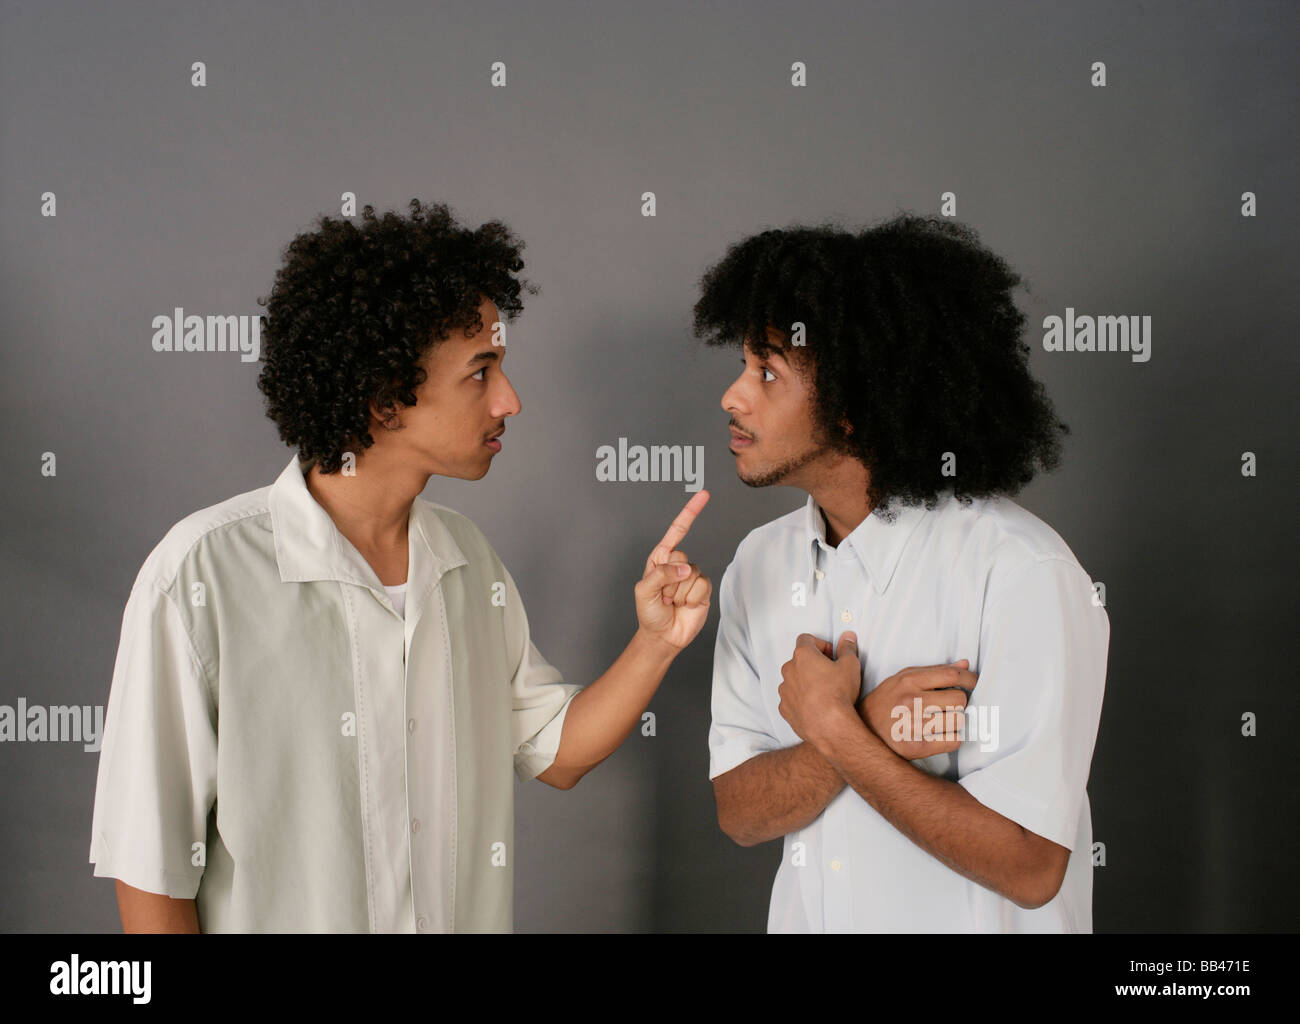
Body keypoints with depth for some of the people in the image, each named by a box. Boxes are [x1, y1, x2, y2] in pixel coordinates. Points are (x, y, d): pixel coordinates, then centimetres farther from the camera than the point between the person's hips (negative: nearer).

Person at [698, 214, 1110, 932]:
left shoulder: (1023, 573, -21)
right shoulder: (761, 562, -3)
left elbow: (1030, 868, -23)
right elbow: (737, 813, -6)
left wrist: (834, 732, -21)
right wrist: (869, 730, -22)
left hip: (971, 920, -4)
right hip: (802, 918, 5)